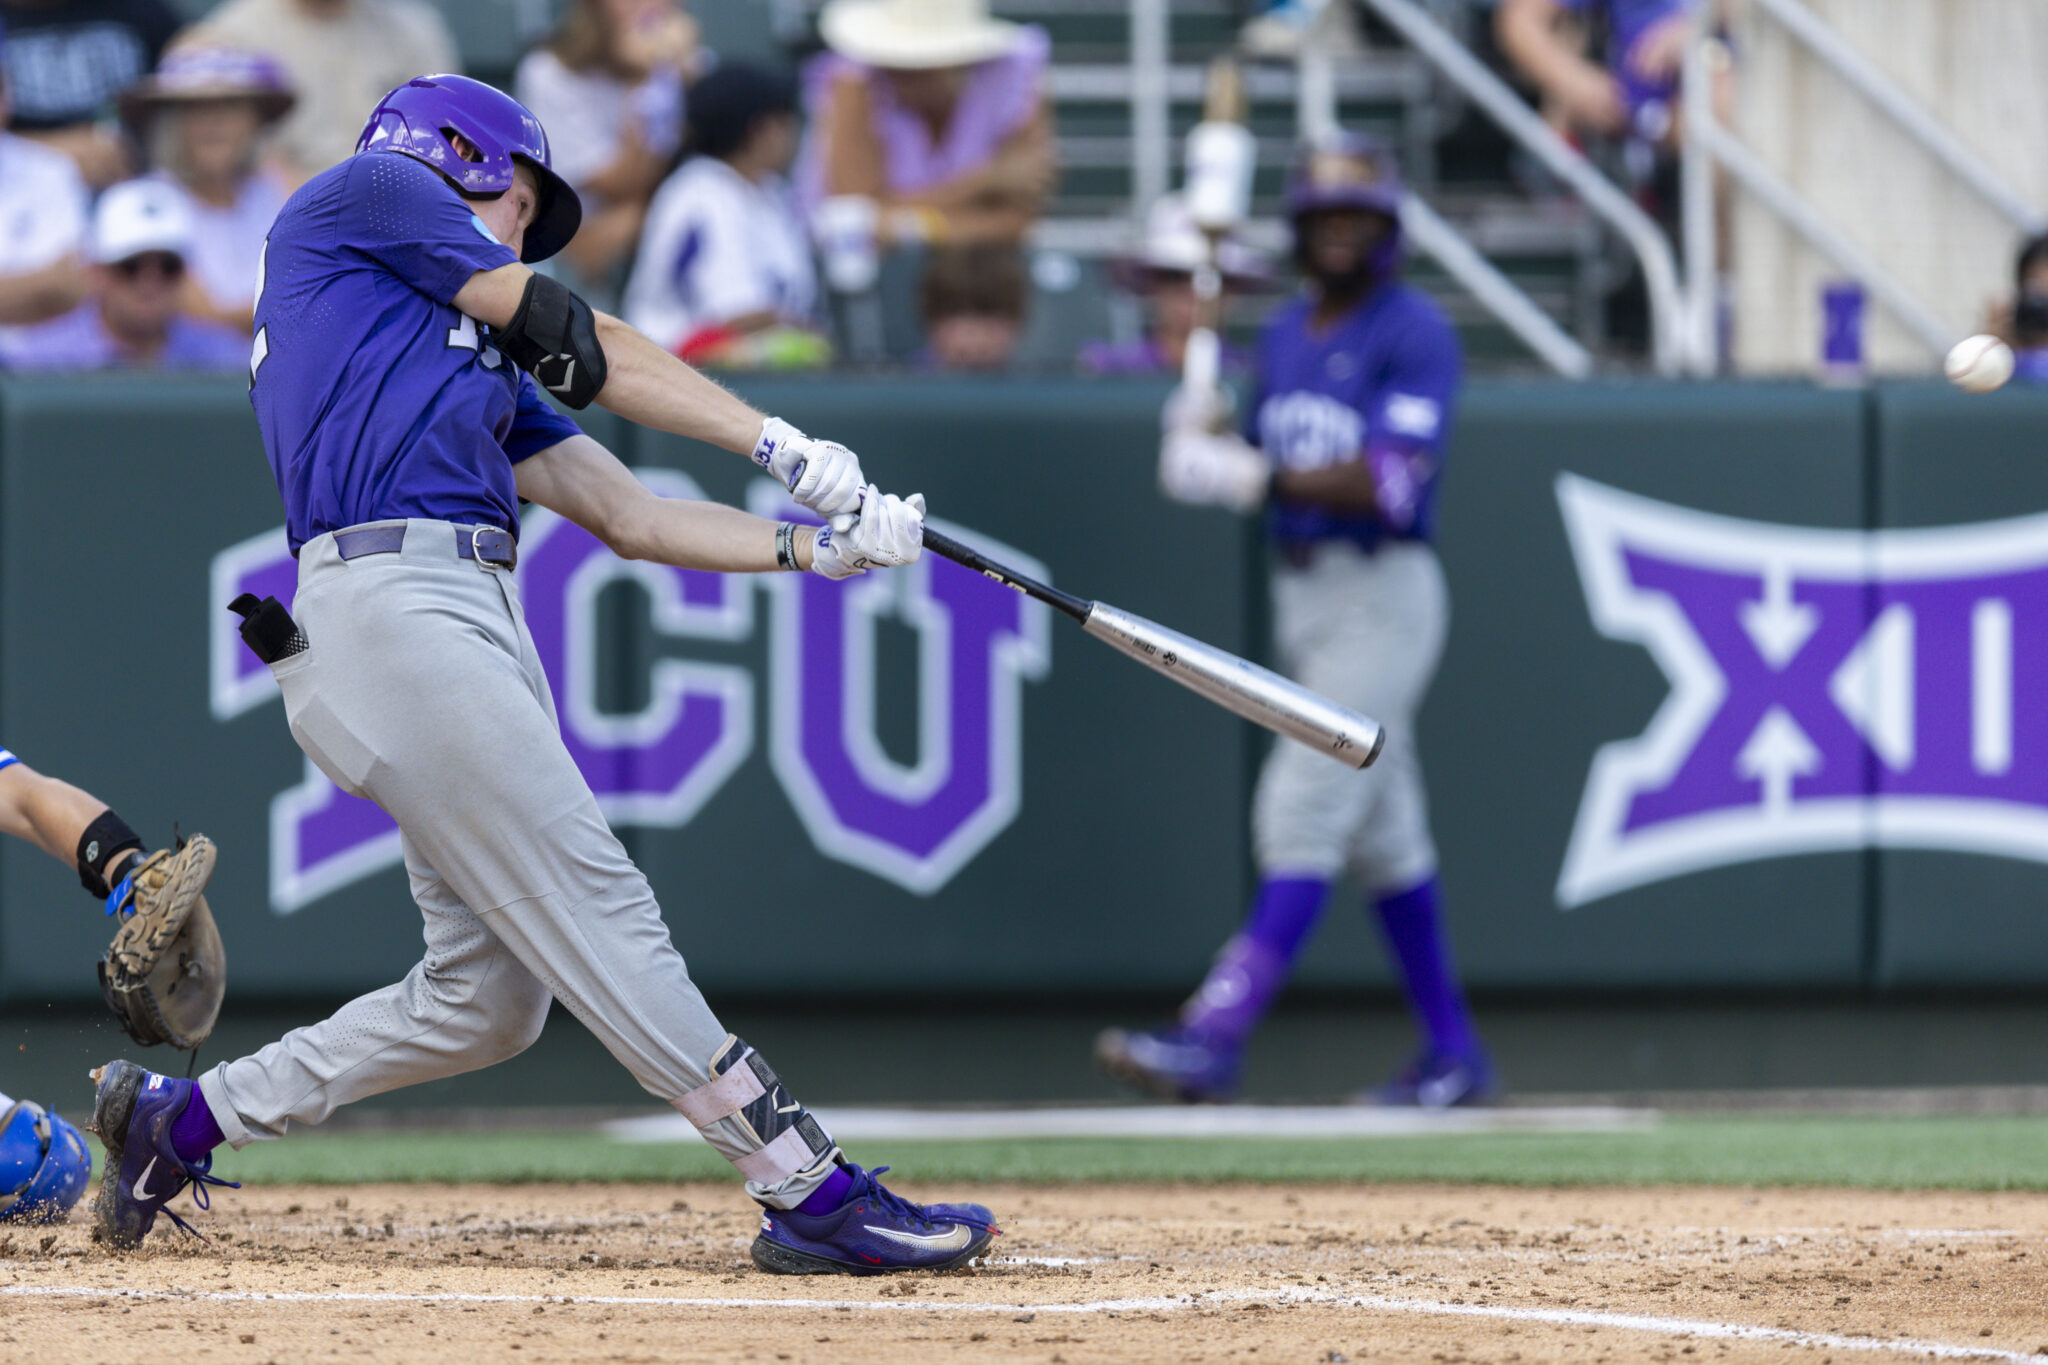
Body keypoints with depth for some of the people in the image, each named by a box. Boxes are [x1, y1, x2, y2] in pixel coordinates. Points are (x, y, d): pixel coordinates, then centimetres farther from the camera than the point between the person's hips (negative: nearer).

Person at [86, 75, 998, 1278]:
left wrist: (822, 545, 12)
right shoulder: (365, 194, 11)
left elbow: (627, 513, 24)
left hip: (472, 627, 9)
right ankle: (815, 1194, -18)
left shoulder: (479, 361, 31)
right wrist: (778, 442, 5)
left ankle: (184, 1121, 17)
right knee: (600, 913, -12)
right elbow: (569, 336, 5)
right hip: (390, 598, -9)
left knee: (490, 996, 5)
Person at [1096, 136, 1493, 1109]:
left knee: (1306, 806, -14)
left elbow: (1390, 483, -22)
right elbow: (1262, 469, 17)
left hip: (1382, 594, -8)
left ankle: (1215, 1037, -21)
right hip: (1299, 591, 8)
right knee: (1381, 830, 12)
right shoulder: (1287, 335, 14)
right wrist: (1203, 449, -5)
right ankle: (1451, 1053, 20)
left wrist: (1254, 477, -27)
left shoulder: (1415, 334, -10)